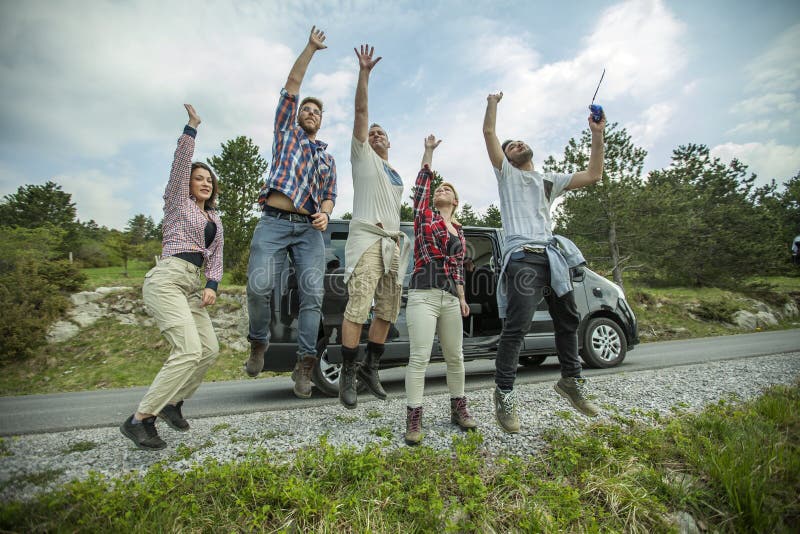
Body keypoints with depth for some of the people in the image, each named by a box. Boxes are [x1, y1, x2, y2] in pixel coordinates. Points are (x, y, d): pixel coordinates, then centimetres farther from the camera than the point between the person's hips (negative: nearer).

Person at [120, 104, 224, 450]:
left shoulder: (215, 220, 22)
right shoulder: (178, 201, 9)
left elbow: (216, 258, 16)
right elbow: (181, 162, -5)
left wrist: (211, 286, 0)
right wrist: (192, 127, -7)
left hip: (192, 286, 7)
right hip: (167, 280, -7)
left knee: (209, 350, 0)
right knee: (189, 351, -21)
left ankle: (173, 402, 18)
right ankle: (140, 419, -11)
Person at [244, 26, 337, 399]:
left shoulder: (327, 156, 26)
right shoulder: (286, 132, 21)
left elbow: (330, 194, 17)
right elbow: (292, 85, 16)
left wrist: (324, 213, -5)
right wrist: (311, 48, 16)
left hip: (310, 229, 2)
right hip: (274, 222, -2)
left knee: (313, 293, -12)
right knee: (259, 287, -16)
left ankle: (305, 365, -7)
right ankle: (258, 344, 10)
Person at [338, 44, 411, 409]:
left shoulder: (398, 175, 28)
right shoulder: (363, 156, 12)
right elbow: (361, 112, 3)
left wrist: (399, 236, 18)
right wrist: (364, 72, -2)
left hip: (393, 243, 7)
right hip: (367, 238, -6)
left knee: (387, 310, 4)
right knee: (358, 306, -16)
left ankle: (370, 367, 16)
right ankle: (347, 374, -7)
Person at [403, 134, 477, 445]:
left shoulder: (459, 231, 19)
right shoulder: (424, 215, 10)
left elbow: (458, 267, 19)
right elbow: (422, 182, 1)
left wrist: (462, 299, 13)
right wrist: (429, 151, 3)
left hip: (451, 297, 5)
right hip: (424, 294, -5)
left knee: (455, 356, 10)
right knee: (420, 357, -10)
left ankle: (458, 409, 25)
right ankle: (413, 419, -2)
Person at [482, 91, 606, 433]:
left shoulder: (551, 181, 26)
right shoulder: (506, 174, 13)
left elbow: (593, 176, 20)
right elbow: (488, 132, 5)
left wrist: (597, 135, 18)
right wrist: (493, 102, 19)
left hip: (554, 256, 7)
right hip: (522, 257, -6)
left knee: (568, 320, 14)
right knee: (516, 328, -14)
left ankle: (571, 380, 31)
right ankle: (504, 395, -5)